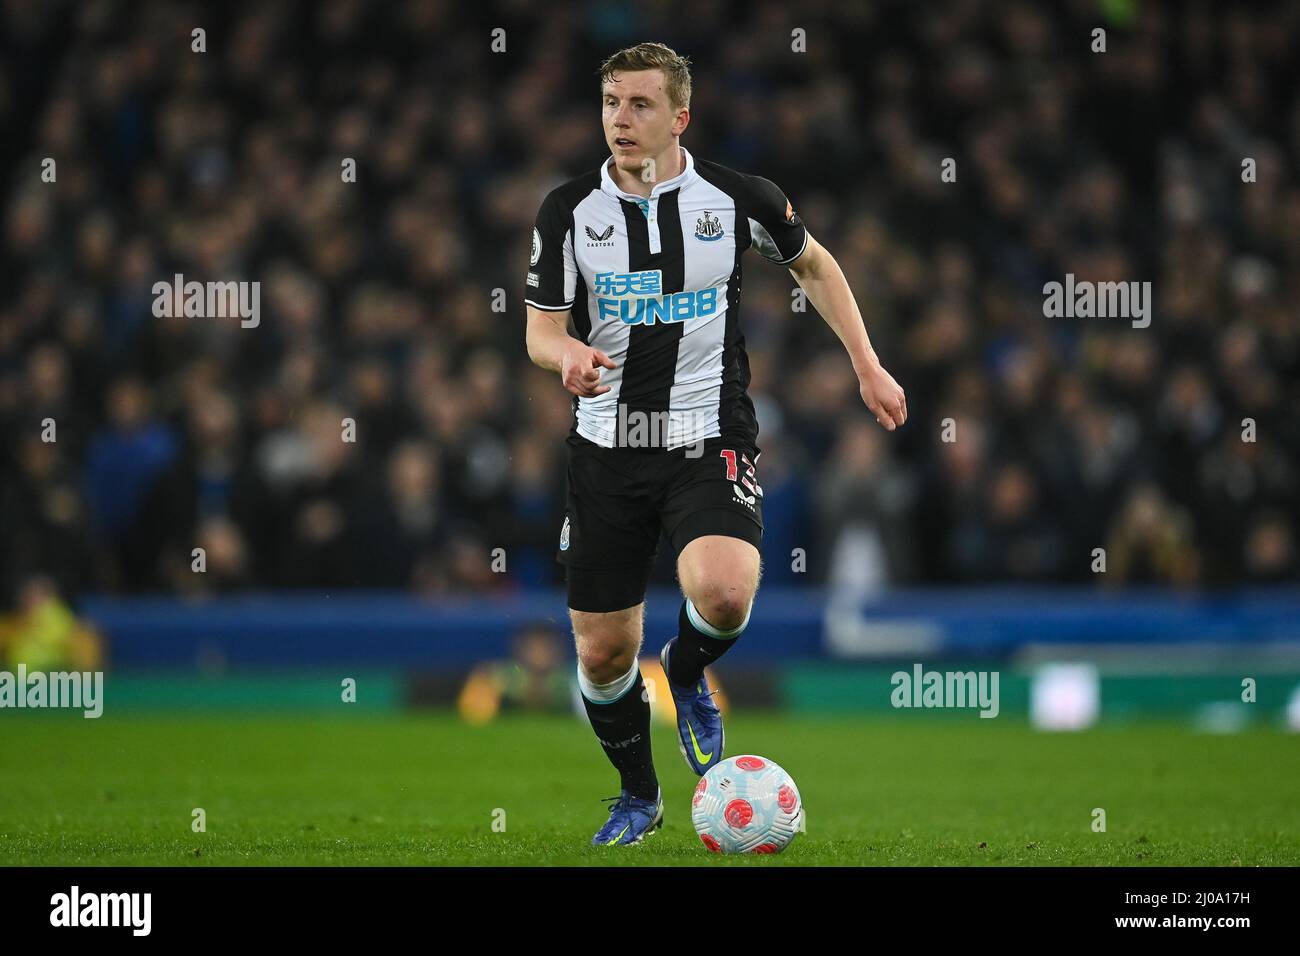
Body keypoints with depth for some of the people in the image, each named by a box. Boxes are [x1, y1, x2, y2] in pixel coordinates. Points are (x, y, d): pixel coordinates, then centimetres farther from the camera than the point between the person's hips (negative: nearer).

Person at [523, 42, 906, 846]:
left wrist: (867, 366, 10)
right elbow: (540, 328, 0)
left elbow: (813, 265, 14)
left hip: (711, 445, -2)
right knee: (602, 651, 3)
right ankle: (638, 795, 31)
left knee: (724, 595, -30)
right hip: (608, 448, 2)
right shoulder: (569, 211, -2)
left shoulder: (736, 198, -4)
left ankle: (688, 675, 7)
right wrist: (568, 354, -24)